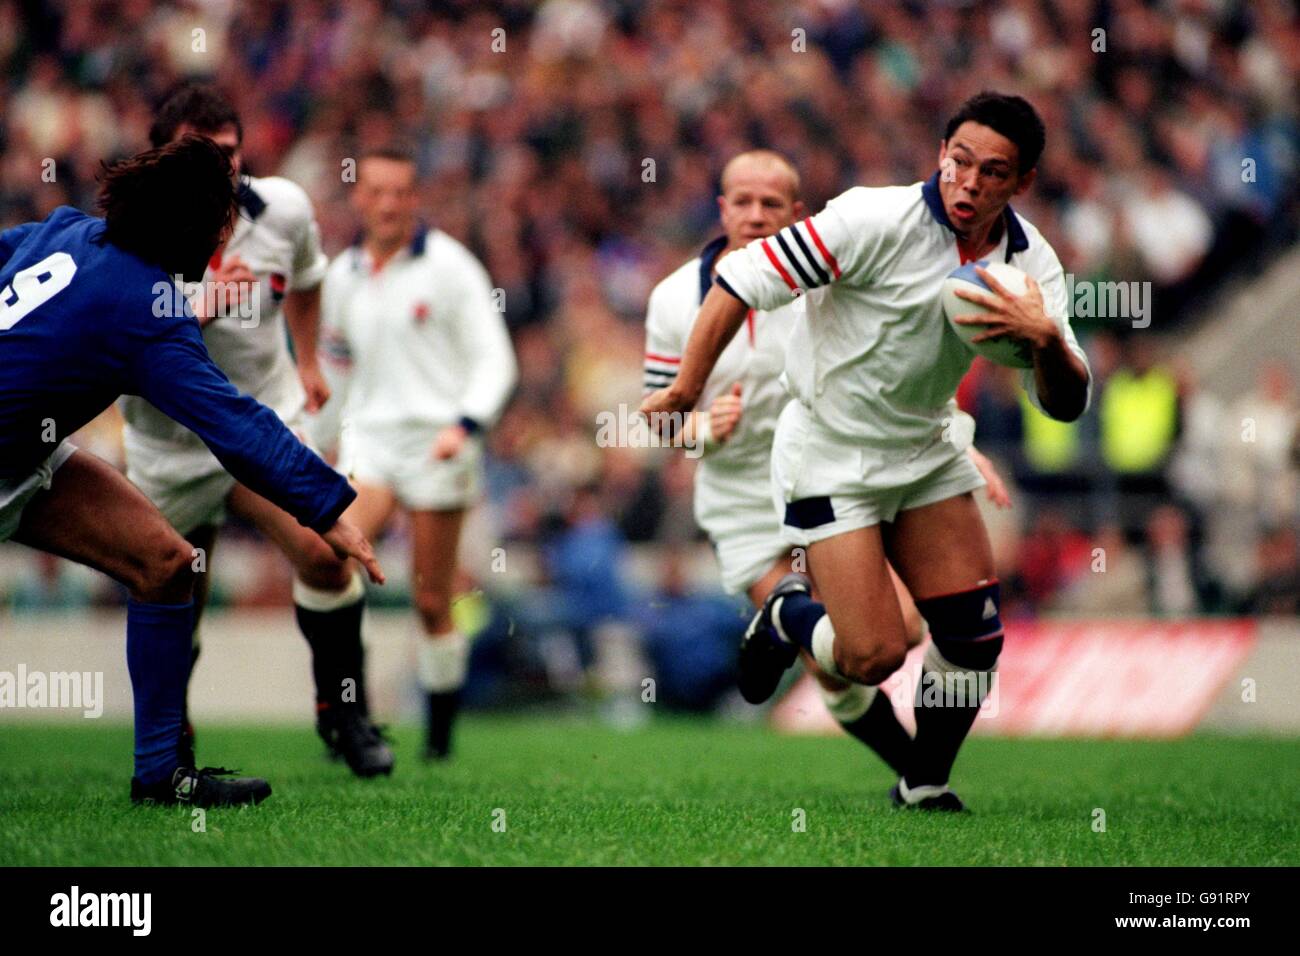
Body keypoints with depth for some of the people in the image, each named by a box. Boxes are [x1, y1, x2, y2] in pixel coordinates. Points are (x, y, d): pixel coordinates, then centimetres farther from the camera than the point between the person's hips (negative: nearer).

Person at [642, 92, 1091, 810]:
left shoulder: (1031, 261, -6)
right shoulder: (877, 220, -23)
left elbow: (1066, 405, -8)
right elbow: (742, 281, -18)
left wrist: (1046, 338, -30)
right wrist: (686, 389, -15)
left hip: (925, 452, 6)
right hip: (830, 457, -5)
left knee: (973, 636, -2)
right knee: (873, 657, -13)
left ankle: (924, 786, 21)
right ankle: (788, 615, 21)